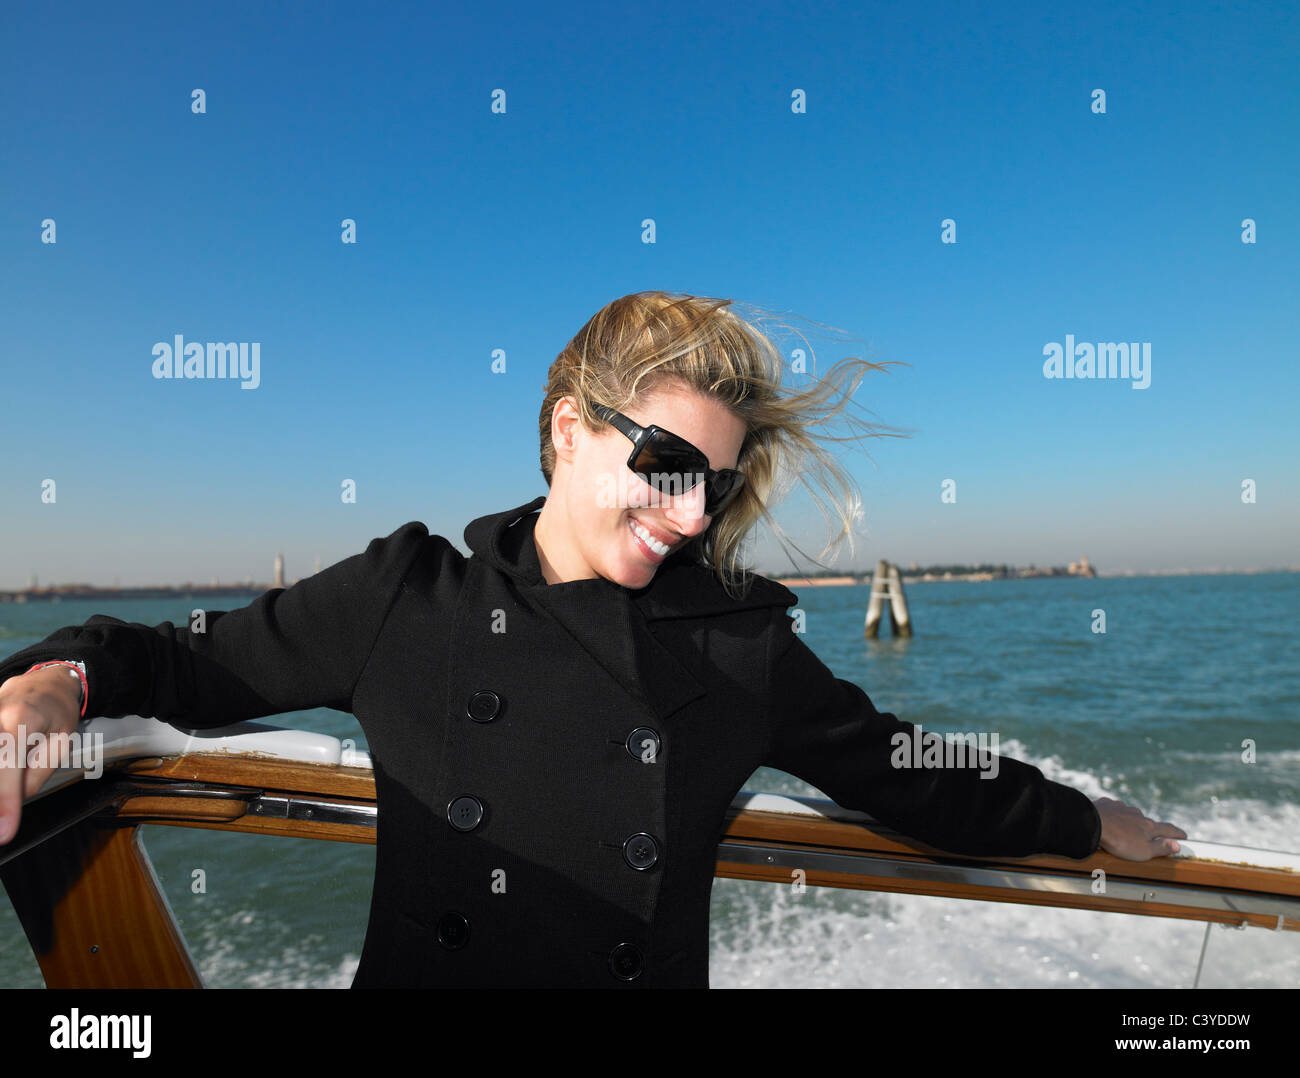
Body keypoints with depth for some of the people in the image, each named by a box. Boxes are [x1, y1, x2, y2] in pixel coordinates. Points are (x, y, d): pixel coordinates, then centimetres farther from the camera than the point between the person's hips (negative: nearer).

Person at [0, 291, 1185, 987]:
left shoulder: (742, 646, 0)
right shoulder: (408, 597, -2)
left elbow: (912, 778, 12)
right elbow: (200, 666, 8)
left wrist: (1088, 821, 20)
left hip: (648, 968, 1)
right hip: (418, 963, 0)